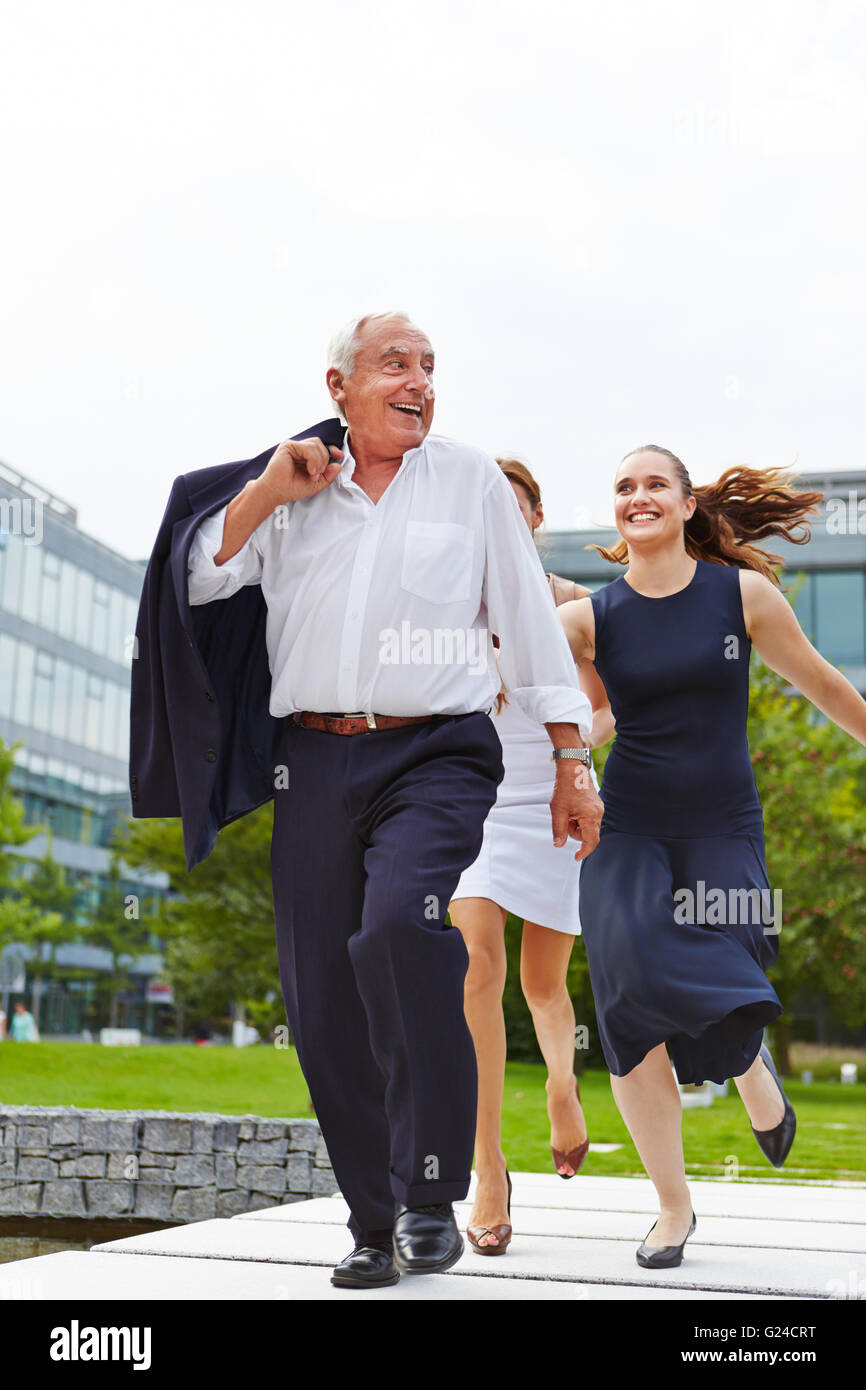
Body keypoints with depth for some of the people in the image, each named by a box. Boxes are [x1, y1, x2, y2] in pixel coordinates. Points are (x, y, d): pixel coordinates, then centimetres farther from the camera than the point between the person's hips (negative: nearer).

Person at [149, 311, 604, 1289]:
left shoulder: (471, 480, 12)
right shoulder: (290, 489, 15)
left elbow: (532, 624, 12)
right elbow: (197, 576, 8)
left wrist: (570, 767, 8)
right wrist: (267, 493, -3)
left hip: (435, 757, -2)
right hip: (314, 764, 3)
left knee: (398, 930, -29)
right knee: (324, 1006, 0)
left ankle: (430, 1197, -16)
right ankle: (377, 1222, 15)